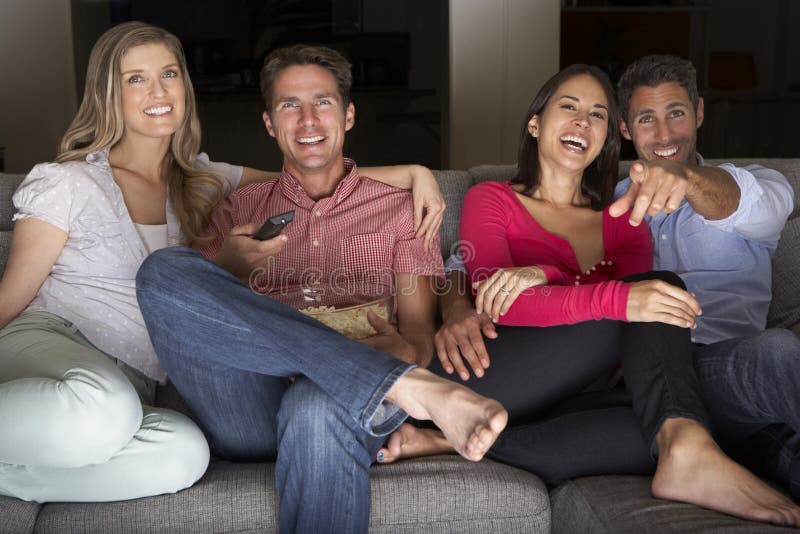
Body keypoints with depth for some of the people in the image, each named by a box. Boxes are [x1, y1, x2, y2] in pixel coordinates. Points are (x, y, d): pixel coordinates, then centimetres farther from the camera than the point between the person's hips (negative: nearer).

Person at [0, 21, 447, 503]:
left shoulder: (203, 182, 15)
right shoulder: (67, 183, 2)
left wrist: (412, 171, -1)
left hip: (134, 387, 5)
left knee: (185, 454, -34)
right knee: (104, 409, -42)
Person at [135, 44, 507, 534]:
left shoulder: (396, 209, 19)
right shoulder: (241, 209, 24)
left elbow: (421, 329, 10)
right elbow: (178, 303, 16)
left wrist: (407, 350, -15)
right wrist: (224, 268, -6)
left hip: (342, 400, -3)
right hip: (250, 414, 3)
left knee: (318, 406, -40)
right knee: (163, 269, -24)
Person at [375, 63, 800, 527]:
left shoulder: (621, 222, 22)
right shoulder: (491, 200, 9)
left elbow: (644, 293, 0)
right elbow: (506, 304, -10)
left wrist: (543, 276, -20)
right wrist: (617, 299, -29)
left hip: (559, 400, 4)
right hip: (487, 380, -3)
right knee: (612, 323, -27)